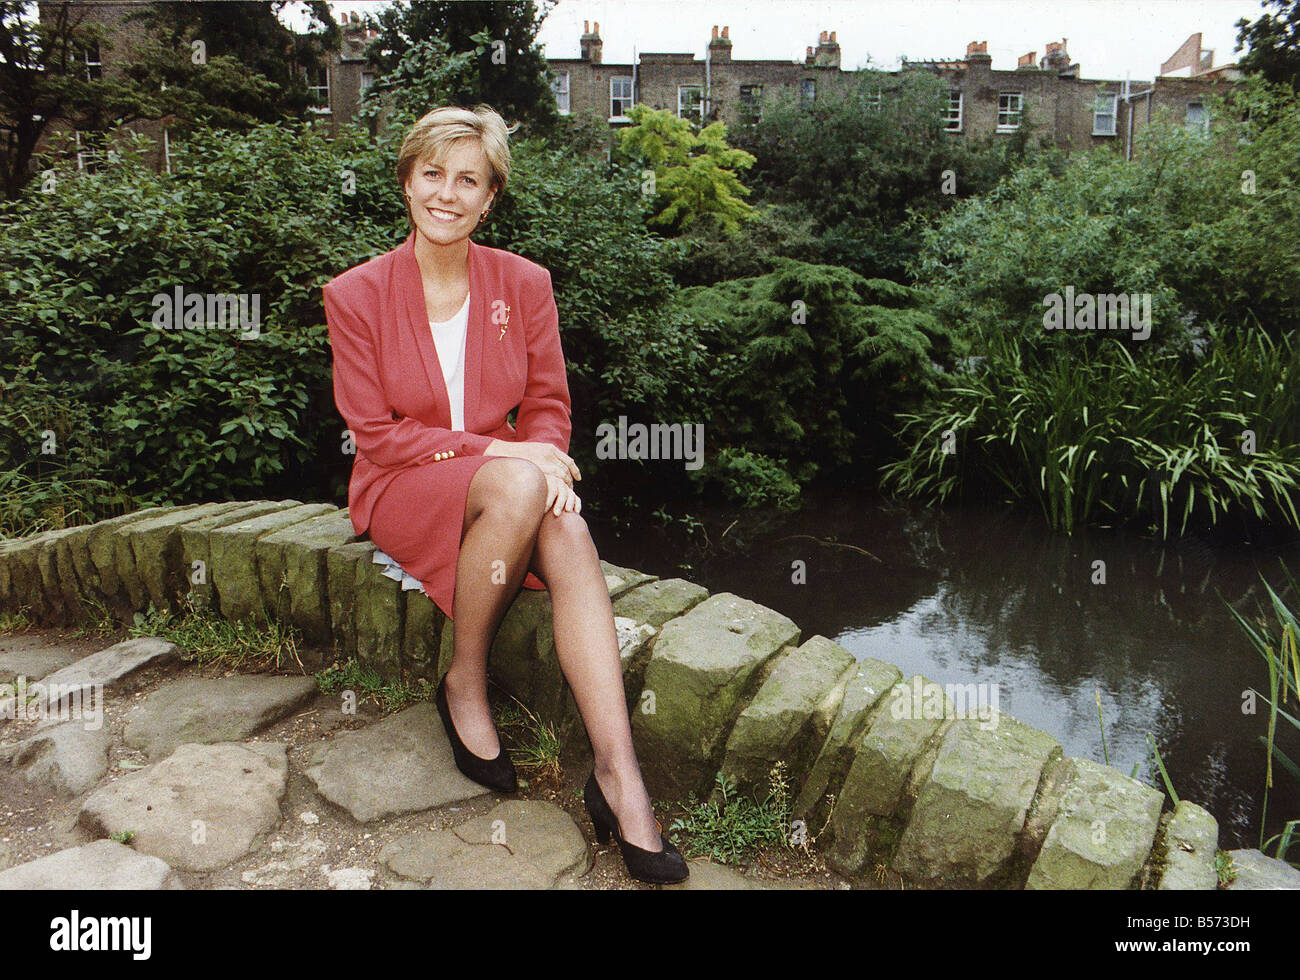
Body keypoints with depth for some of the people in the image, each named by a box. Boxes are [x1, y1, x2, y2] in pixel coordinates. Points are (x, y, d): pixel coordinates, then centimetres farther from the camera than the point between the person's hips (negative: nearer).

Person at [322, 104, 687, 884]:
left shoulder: (525, 283, 4)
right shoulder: (356, 294, -3)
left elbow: (548, 406, 5)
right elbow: (376, 434, -6)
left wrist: (545, 458, -19)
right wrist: (494, 452, -18)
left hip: (511, 482, 3)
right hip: (403, 492, -2)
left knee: (568, 530, -32)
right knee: (521, 486, -35)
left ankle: (619, 772, -34)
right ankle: (465, 685, -14)